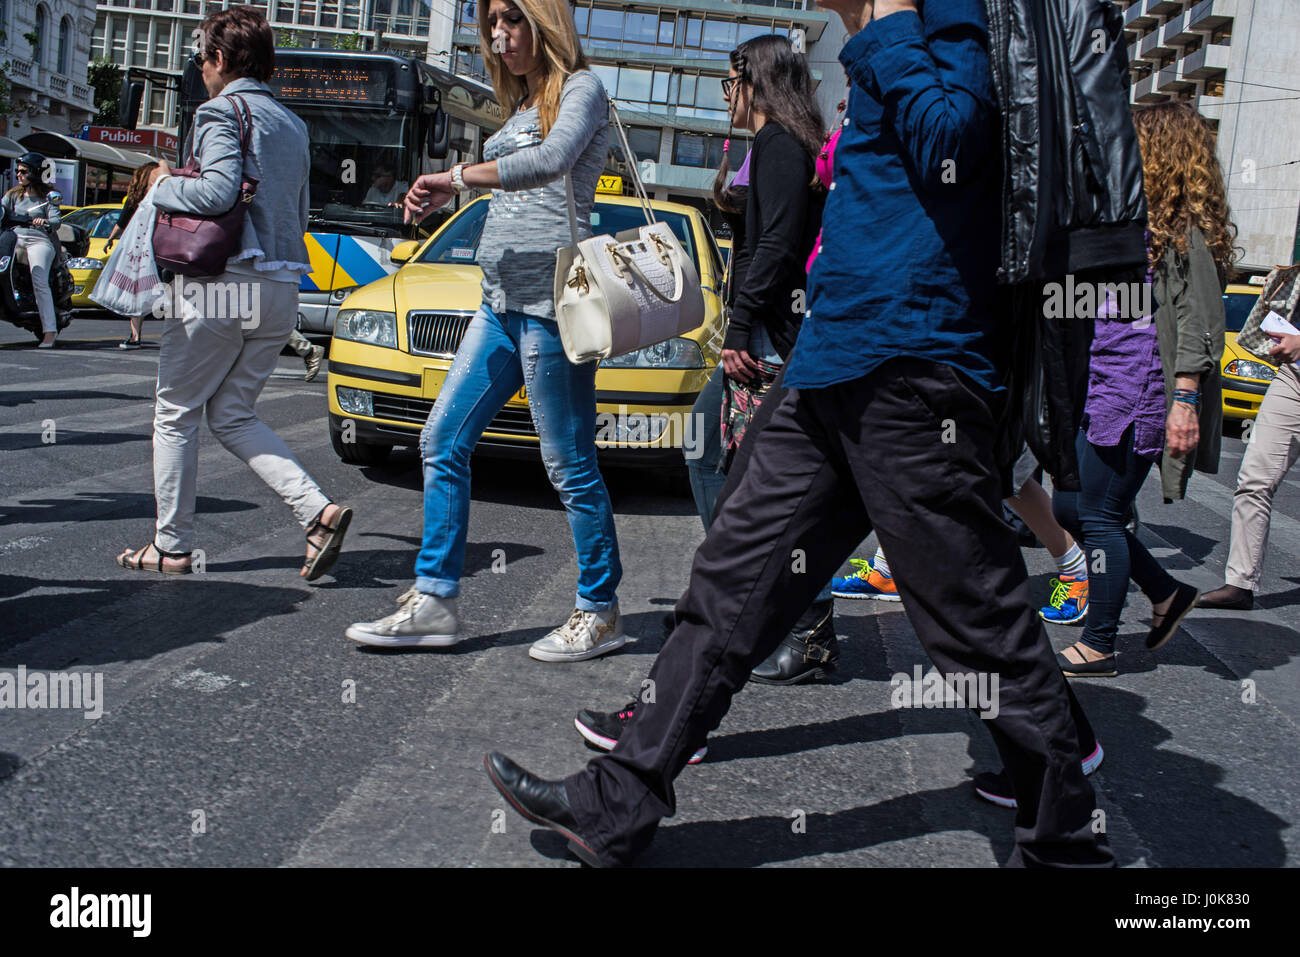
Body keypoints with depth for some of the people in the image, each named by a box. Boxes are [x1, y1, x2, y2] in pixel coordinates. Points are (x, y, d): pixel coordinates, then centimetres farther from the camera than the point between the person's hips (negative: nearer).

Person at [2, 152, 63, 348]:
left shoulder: (48, 196, 10)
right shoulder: (13, 195, 23)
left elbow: (56, 221, -5)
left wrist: (45, 222, -27)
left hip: (39, 241, -5)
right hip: (14, 238, 5)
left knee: (40, 283, -24)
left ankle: (49, 332, -29)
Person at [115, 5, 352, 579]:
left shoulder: (221, 113, -6)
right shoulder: (292, 125, 19)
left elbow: (218, 191, -21)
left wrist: (165, 185, -3)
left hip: (226, 283, -7)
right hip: (282, 290, 7)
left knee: (176, 413, 7)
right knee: (232, 415, 14)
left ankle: (171, 547, 13)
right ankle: (318, 510, -3)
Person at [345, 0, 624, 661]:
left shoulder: (580, 87, -3)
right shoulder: (520, 108, 22)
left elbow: (553, 160, -22)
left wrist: (457, 177, -17)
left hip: (550, 298, -9)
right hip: (500, 302, 9)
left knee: (569, 465, -4)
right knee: (442, 443, 3)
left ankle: (600, 613, 8)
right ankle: (434, 601, 9)